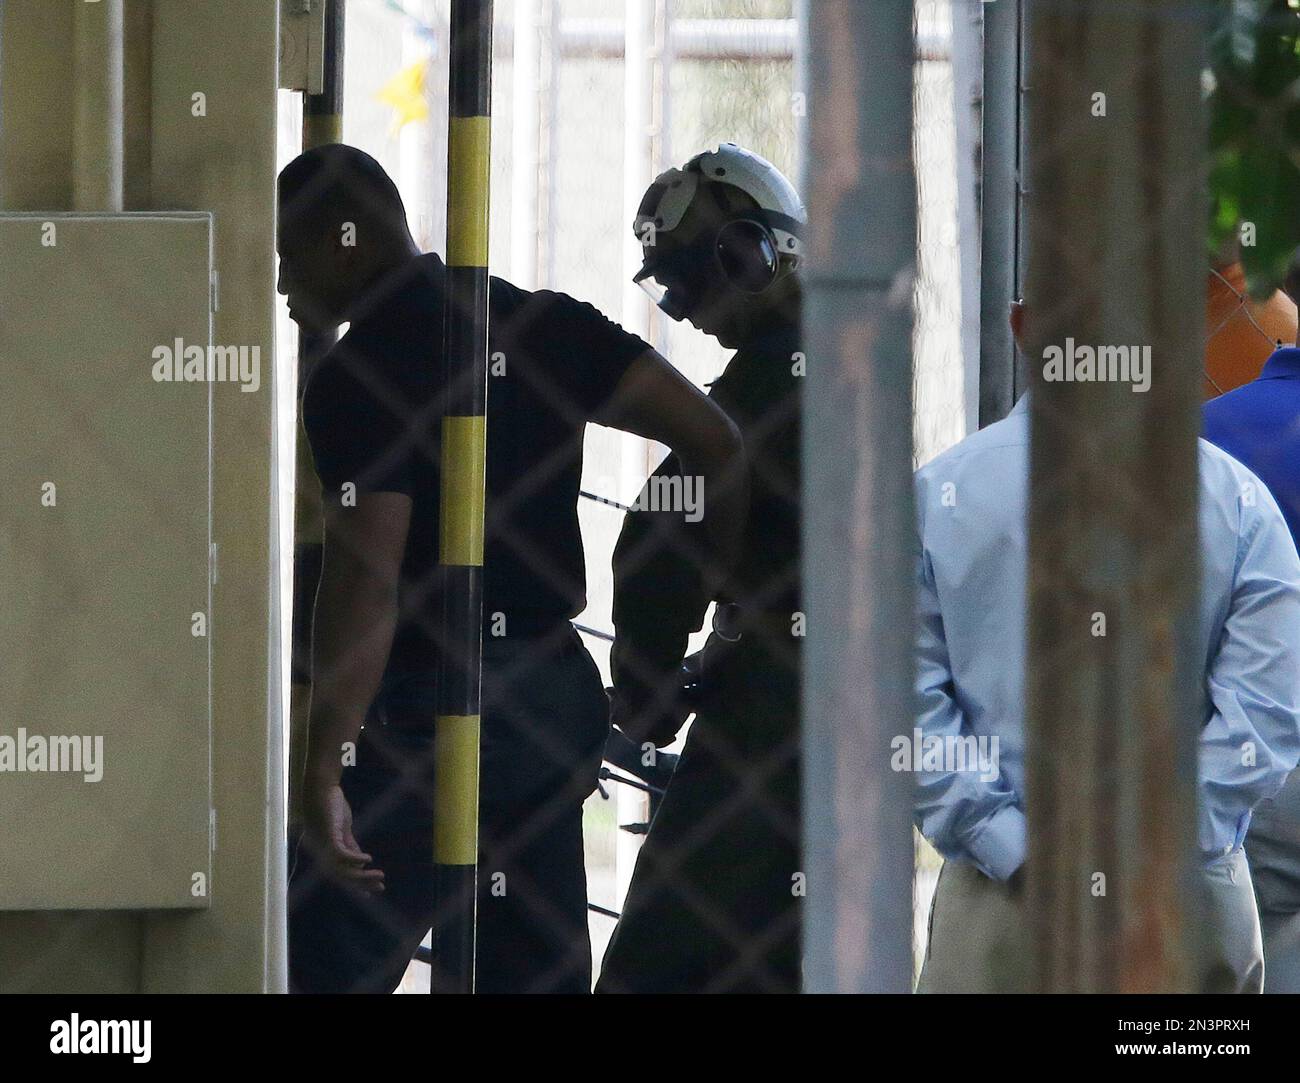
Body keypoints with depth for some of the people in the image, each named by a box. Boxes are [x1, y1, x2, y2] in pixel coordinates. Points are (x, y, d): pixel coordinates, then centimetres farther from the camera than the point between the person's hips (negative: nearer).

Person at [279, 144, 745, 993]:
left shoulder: (359, 377, -12)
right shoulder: (538, 326, 10)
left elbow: (365, 581, -20)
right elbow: (714, 439, 6)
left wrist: (324, 771, -20)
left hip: (427, 711, -8)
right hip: (561, 698, 8)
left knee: (326, 966, -6)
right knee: (538, 972, 11)